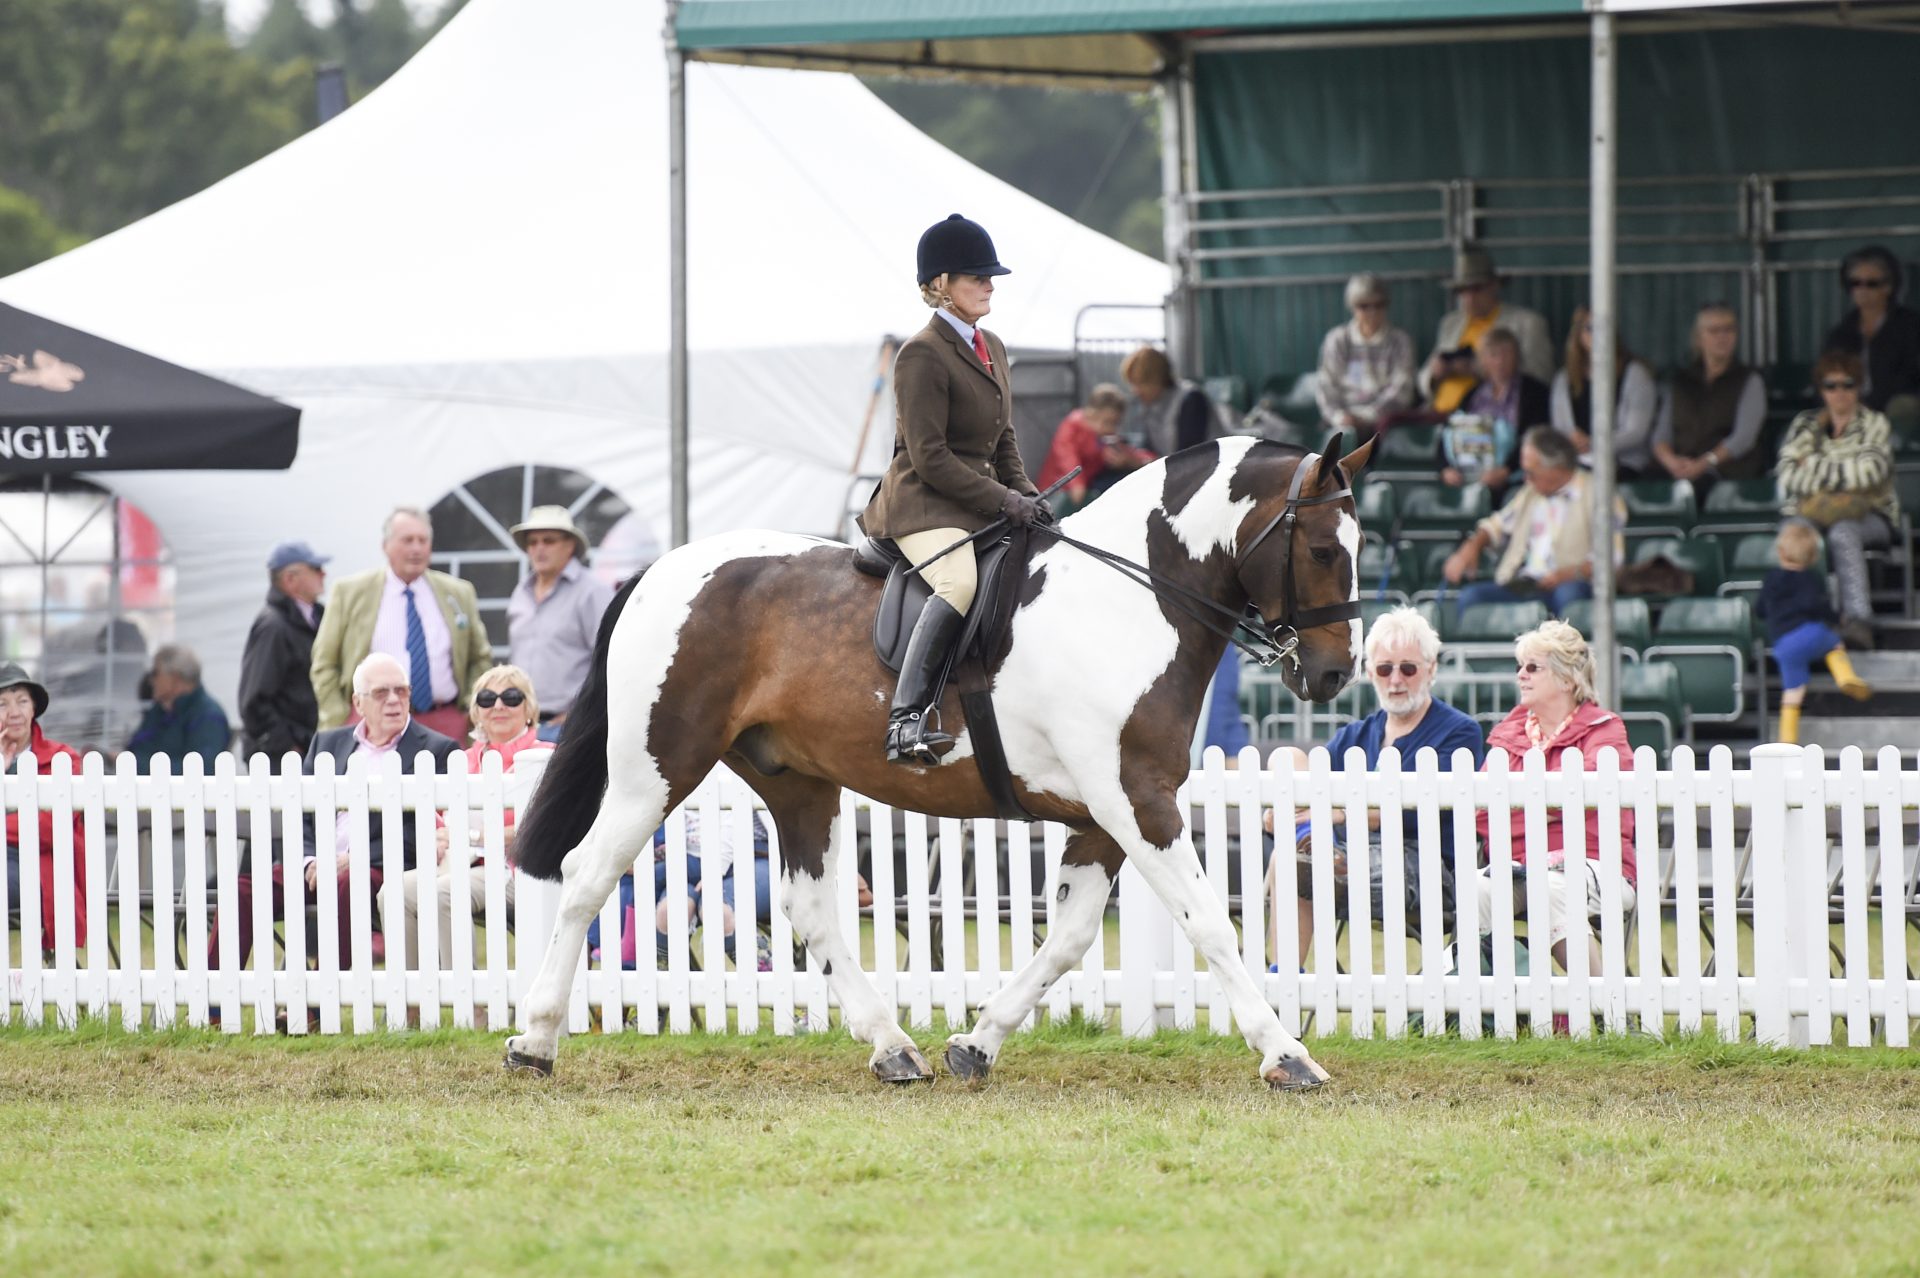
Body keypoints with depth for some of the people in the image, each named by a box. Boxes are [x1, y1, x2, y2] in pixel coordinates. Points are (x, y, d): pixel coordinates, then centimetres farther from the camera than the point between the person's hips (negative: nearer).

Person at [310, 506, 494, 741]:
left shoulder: (459, 594, 13)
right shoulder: (350, 593, 6)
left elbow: (480, 660, 21)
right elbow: (324, 664, 7)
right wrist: (338, 726, -2)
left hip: (444, 723, 2)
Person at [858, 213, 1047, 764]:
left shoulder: (992, 348, 17)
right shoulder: (921, 355, -11)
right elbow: (930, 458, -16)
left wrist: (1027, 495, 5)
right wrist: (1005, 502, -18)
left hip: (982, 506, 9)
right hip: (922, 504, -9)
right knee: (962, 581, -35)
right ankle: (907, 718, -43)